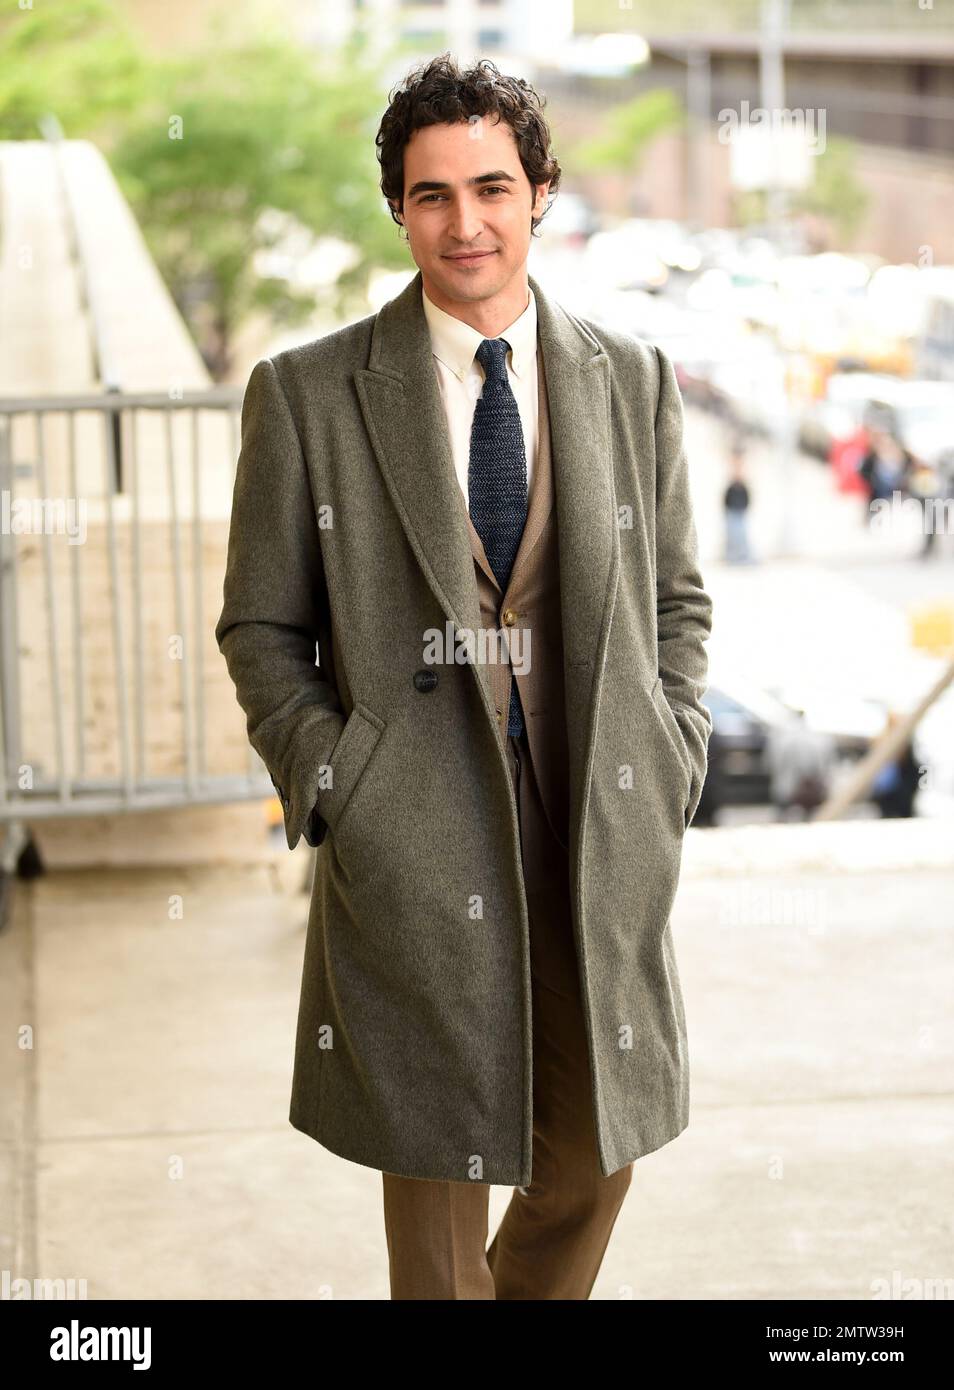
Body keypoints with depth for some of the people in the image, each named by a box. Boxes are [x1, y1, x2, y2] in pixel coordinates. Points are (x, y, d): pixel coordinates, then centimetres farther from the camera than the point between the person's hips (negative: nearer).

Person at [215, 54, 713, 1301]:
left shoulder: (633, 380, 5)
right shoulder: (307, 394, -2)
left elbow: (678, 599, 12)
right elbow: (261, 628, 2)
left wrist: (672, 769, 1)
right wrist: (331, 787, -8)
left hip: (605, 839, 3)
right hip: (412, 850, -2)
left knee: (597, 1151, 14)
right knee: (439, 1163, 8)